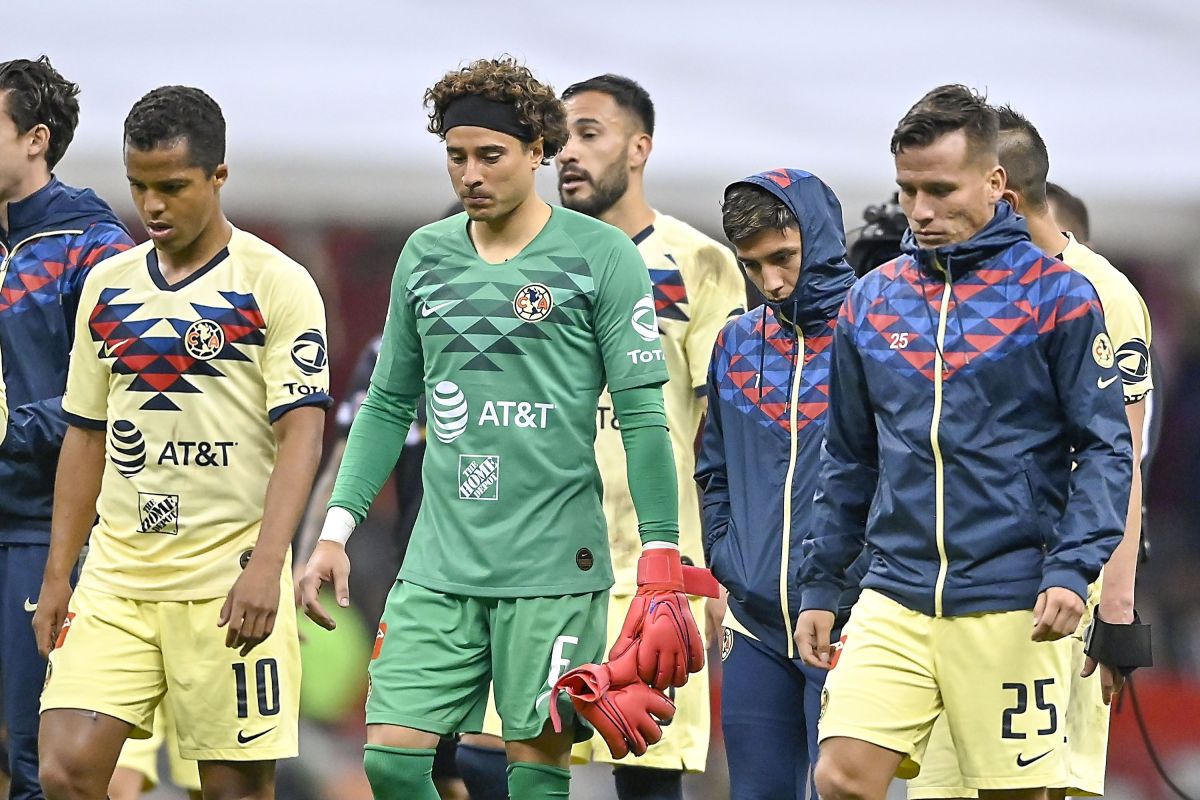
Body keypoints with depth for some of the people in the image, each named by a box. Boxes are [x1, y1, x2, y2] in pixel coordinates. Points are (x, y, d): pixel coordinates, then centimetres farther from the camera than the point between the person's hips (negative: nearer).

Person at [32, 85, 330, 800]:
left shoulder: (276, 284, -5)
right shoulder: (107, 286, 13)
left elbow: (301, 433, -12)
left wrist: (265, 567, -23)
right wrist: (57, 575, 14)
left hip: (228, 580, -5)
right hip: (115, 577, 5)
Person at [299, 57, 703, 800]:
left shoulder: (601, 256, -4)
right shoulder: (424, 256, 10)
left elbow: (643, 417, -5)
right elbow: (389, 404, 17)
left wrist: (662, 557, -10)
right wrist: (336, 532, 10)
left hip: (554, 565, -4)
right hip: (438, 565, 4)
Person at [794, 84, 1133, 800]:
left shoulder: (1056, 296, -2)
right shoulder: (872, 304, 11)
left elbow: (1105, 450, -4)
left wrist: (1073, 570, -16)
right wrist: (820, 585, 15)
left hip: (1009, 605, -3)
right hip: (895, 601, 3)